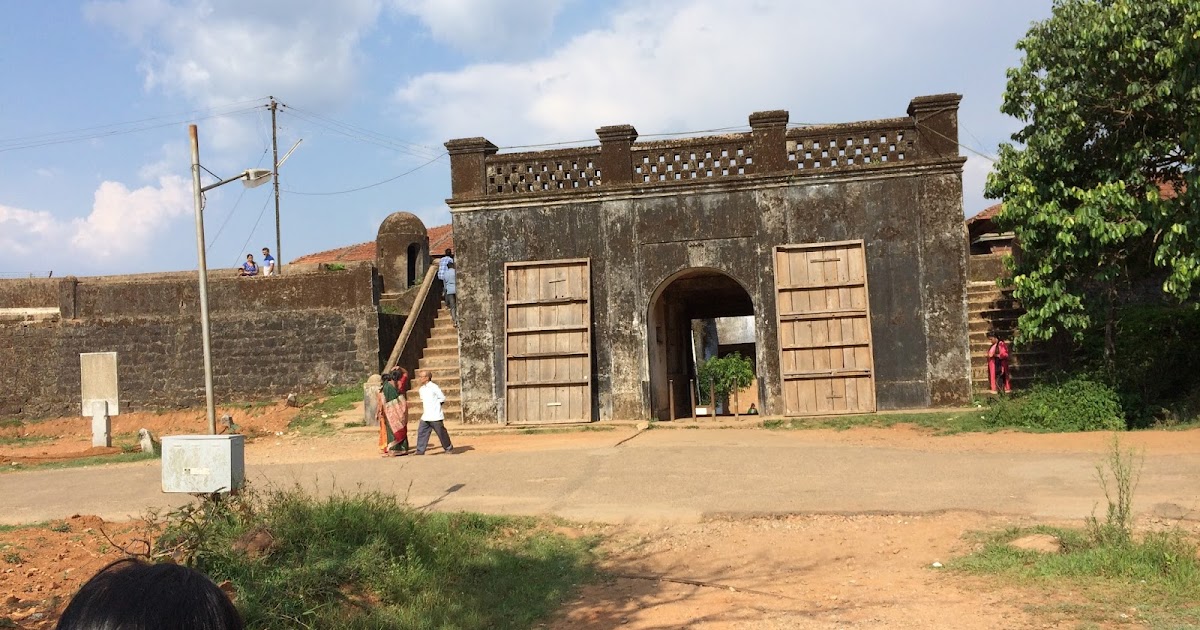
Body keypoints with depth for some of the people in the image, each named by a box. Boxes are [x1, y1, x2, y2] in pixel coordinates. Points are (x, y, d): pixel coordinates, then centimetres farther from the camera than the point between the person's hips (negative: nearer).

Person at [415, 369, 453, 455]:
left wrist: (435, 405, -7)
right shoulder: (421, 389, 11)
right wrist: (423, 407, 11)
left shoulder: (434, 387, -12)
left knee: (441, 433, 3)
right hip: (425, 416, 7)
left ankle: (449, 448, 18)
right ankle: (420, 450, 4)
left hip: (435, 416, -7)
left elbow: (442, 398, -8)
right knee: (421, 432, 0)